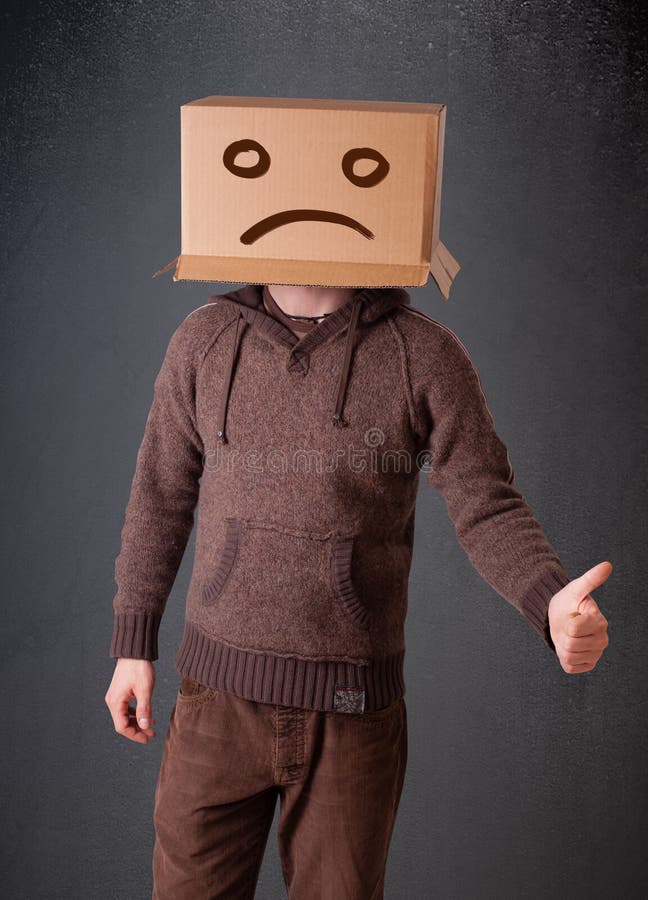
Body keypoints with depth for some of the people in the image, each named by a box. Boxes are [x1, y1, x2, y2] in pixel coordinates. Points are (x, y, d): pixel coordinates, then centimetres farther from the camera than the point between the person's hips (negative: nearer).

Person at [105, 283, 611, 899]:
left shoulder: (428, 354, -7)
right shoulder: (203, 340, 0)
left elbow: (490, 513, -8)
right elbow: (161, 495, 9)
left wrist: (555, 607, -28)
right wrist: (132, 644, 9)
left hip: (354, 711, -1)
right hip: (221, 696, 1)